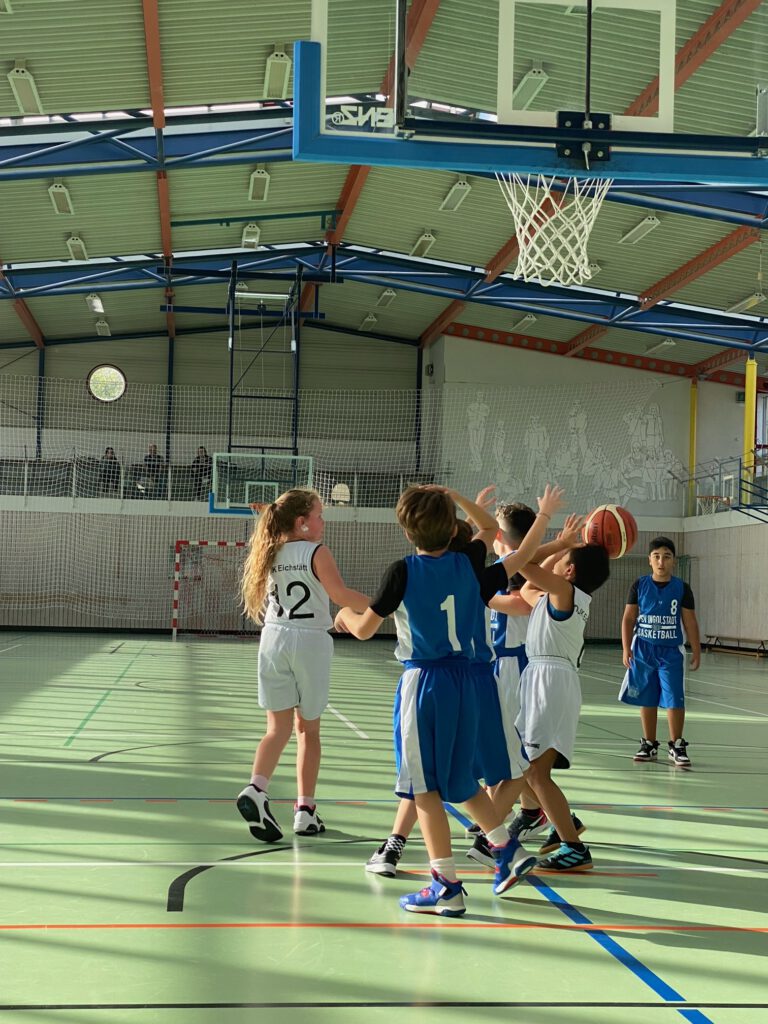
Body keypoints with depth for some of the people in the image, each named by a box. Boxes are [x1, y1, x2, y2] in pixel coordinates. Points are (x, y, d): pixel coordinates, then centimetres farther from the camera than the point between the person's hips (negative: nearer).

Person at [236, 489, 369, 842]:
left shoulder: (271, 553, 8)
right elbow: (340, 594, -17)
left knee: (278, 726, 4)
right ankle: (305, 809, 12)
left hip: (274, 638, 4)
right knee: (307, 728, 8)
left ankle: (256, 788, -20)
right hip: (310, 641, -4)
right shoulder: (316, 552, -8)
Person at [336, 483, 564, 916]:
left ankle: (448, 886, 1)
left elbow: (364, 629, -6)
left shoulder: (403, 572, -10)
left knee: (426, 786, 1)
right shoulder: (469, 566, 1)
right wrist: (545, 515, 30)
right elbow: (520, 558, 16)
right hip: (463, 679, 5)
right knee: (460, 779, 22)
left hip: (423, 681, -5)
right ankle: (509, 851, 23)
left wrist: (347, 613, 17)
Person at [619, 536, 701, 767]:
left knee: (675, 700, -5)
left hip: (671, 652, -1)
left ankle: (676, 746, 7)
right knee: (646, 700, 8)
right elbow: (628, 618, 3)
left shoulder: (682, 588, -1)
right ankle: (649, 745, 19)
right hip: (643, 650, 1)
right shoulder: (639, 585, 0)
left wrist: (696, 652, 2)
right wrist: (626, 649, -4)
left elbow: (690, 622, 4)